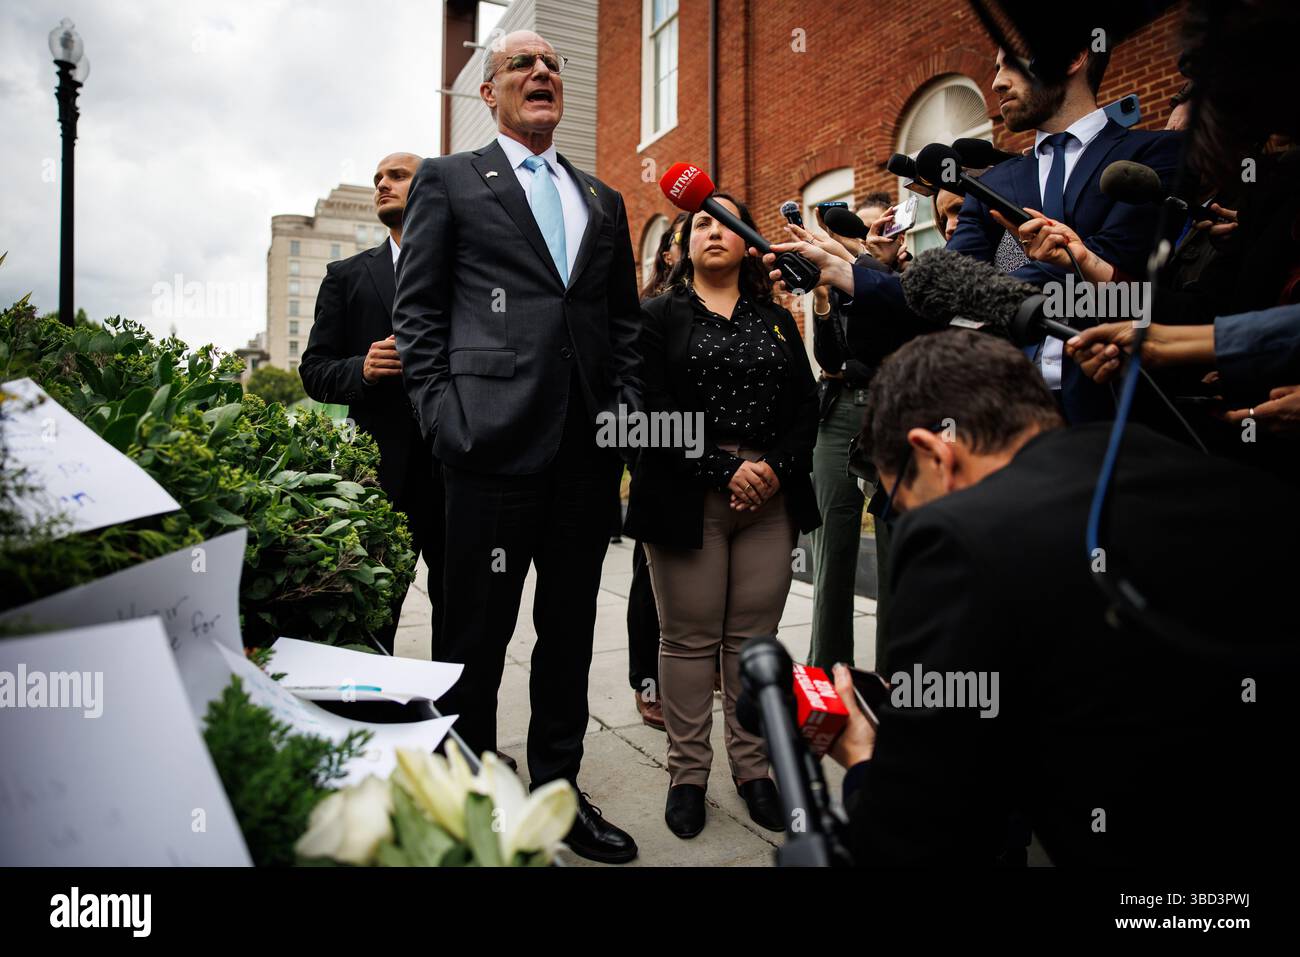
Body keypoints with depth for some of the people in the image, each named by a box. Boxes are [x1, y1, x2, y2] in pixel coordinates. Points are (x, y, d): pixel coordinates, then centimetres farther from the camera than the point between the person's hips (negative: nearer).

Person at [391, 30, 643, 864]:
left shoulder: (603, 199, 21)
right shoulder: (449, 181, 8)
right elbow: (418, 313, 2)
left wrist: (628, 407, 5)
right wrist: (445, 420, -8)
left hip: (590, 451, 5)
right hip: (496, 447, -4)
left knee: (569, 634, 13)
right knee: (476, 638, 5)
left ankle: (558, 788, 29)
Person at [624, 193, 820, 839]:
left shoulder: (776, 320, 17)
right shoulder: (662, 315, 6)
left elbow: (805, 405, 9)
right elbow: (655, 409, -6)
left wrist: (776, 467, -9)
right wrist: (724, 471, -13)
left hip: (770, 495, 3)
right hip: (687, 495, -3)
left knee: (754, 637, 6)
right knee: (689, 638, 2)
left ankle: (752, 768, 20)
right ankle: (687, 773, 16)